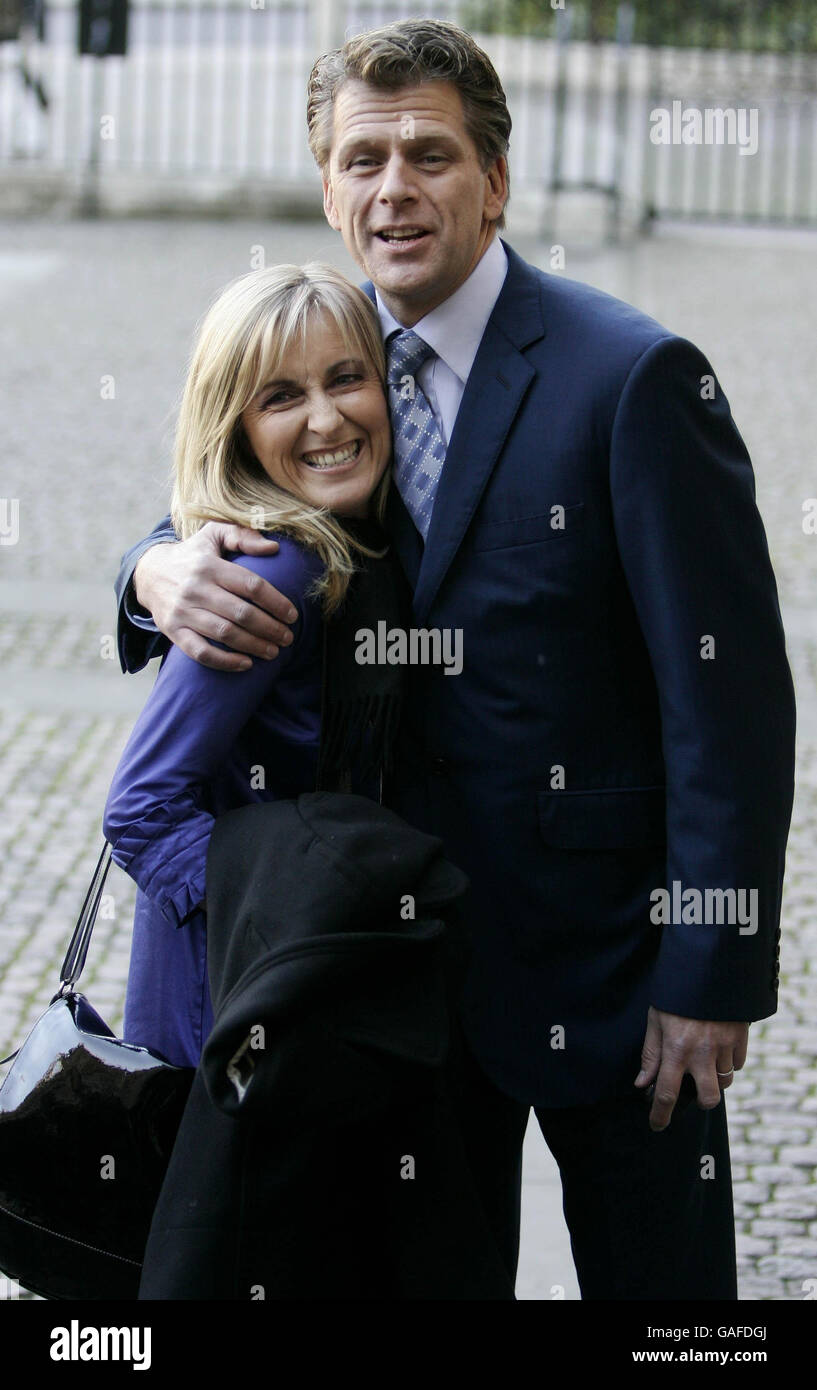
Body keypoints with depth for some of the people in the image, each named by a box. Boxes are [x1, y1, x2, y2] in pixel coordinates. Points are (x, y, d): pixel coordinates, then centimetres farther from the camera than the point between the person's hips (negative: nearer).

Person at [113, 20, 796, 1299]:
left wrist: (712, 978, -18)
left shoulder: (634, 377, -17)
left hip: (604, 943, -5)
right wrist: (164, 570, -19)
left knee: (651, 1281, 8)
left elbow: (730, 691, -17)